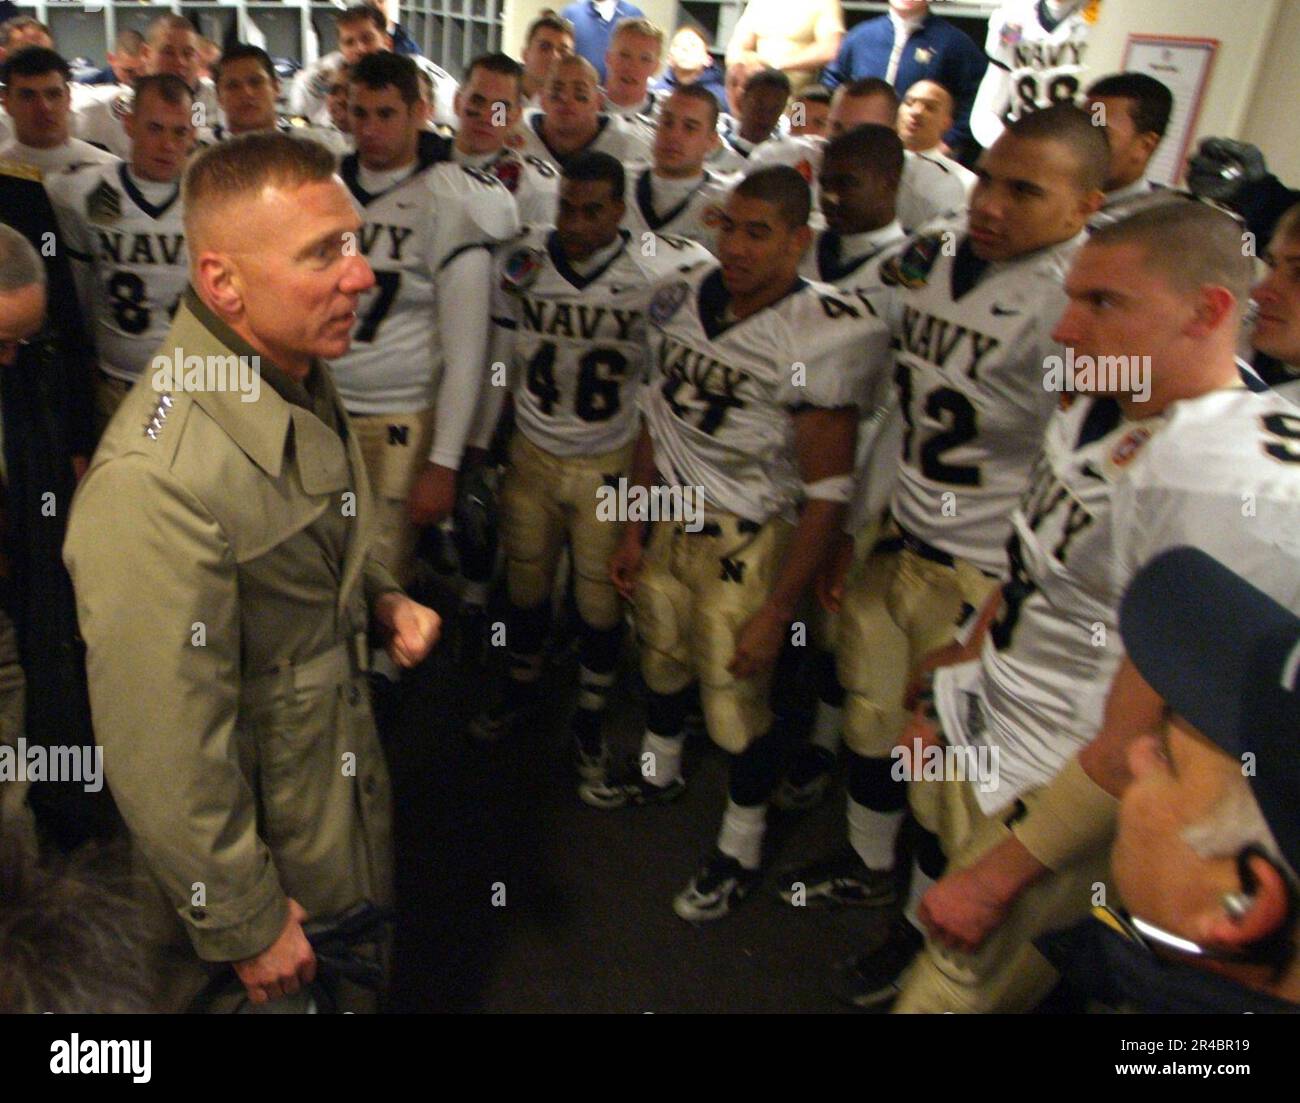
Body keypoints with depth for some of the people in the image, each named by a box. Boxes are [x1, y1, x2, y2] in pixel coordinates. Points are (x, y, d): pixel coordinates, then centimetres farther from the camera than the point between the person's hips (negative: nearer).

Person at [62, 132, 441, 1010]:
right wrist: (247, 927, -17)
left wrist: (382, 601, -4)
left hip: (352, 771, 8)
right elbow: (165, 757, -28)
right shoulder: (155, 478, -34)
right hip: (269, 849, -7)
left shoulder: (305, 383, -4)